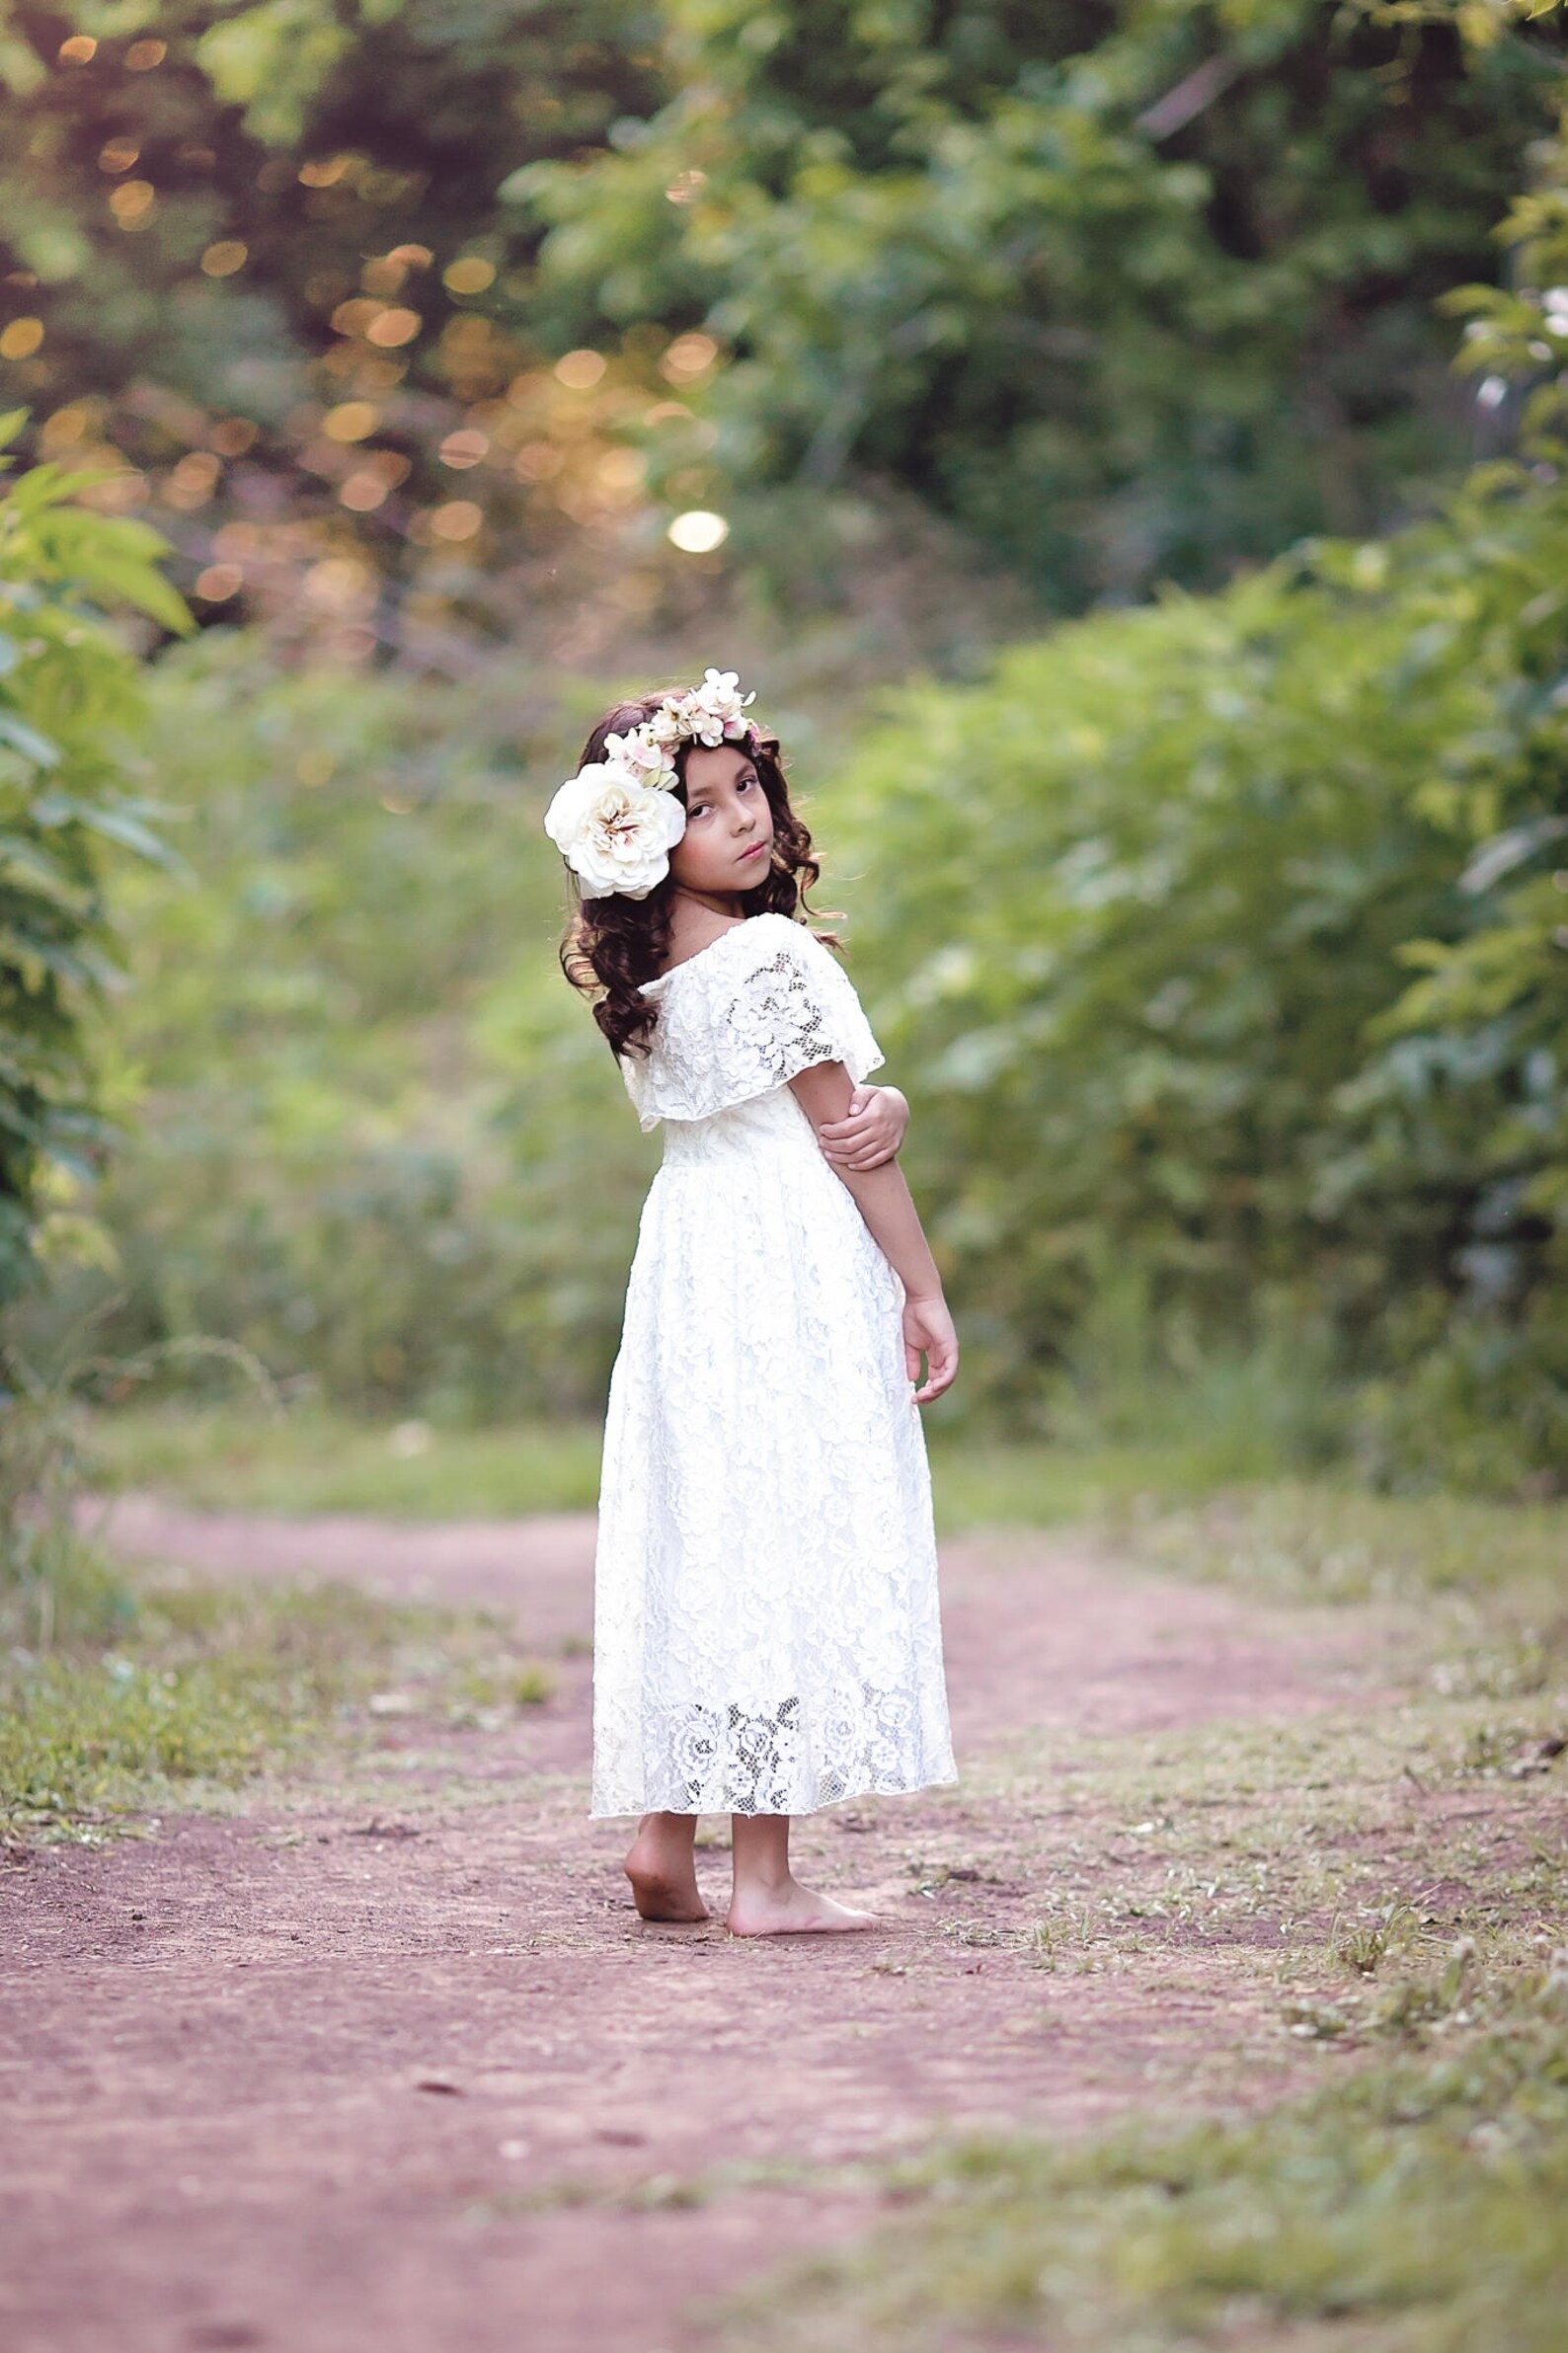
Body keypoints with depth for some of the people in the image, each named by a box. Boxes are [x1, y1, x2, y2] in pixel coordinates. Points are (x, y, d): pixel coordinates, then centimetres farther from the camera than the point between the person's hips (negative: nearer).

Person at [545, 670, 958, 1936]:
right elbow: (846, 1141, -11)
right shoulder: (775, 954, -15)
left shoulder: (643, 978, 9)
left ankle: (664, 1840, 13)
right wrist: (925, 1291, -4)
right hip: (798, 1272, -8)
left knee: (693, 1545, 11)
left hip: (686, 1254, 8)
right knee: (791, 1543, -5)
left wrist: (883, 1104, -6)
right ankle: (765, 1875, -5)